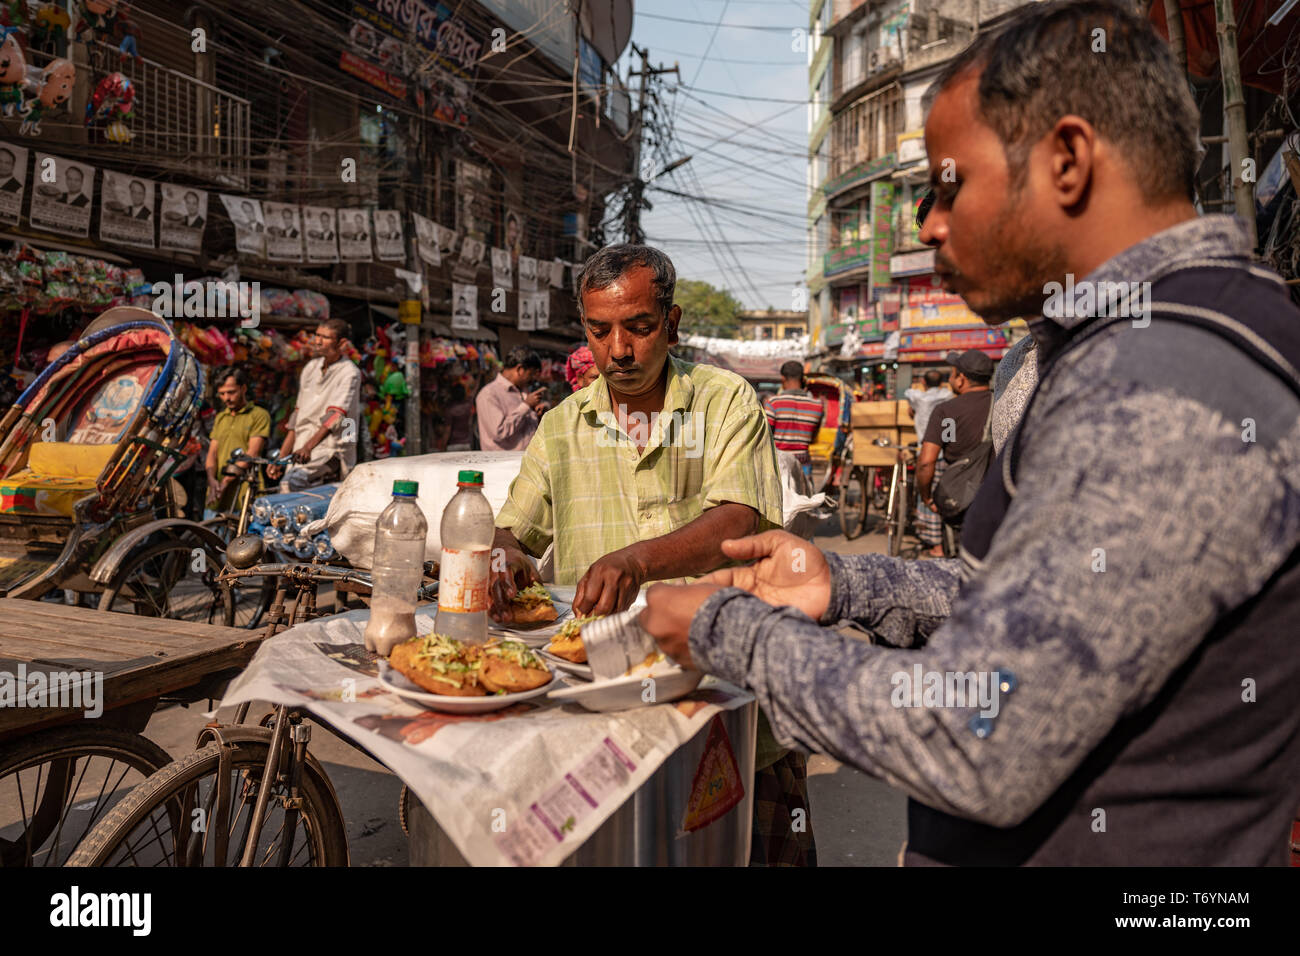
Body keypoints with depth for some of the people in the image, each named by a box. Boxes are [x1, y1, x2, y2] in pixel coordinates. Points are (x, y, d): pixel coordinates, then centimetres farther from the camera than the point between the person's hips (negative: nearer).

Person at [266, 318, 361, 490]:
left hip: (332, 452, -7)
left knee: (291, 481, -30)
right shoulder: (311, 368, 16)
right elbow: (298, 415, 17)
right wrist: (280, 458, 10)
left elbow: (336, 416, -19)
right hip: (302, 452, 7)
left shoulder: (349, 373, -5)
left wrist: (308, 447, -34)